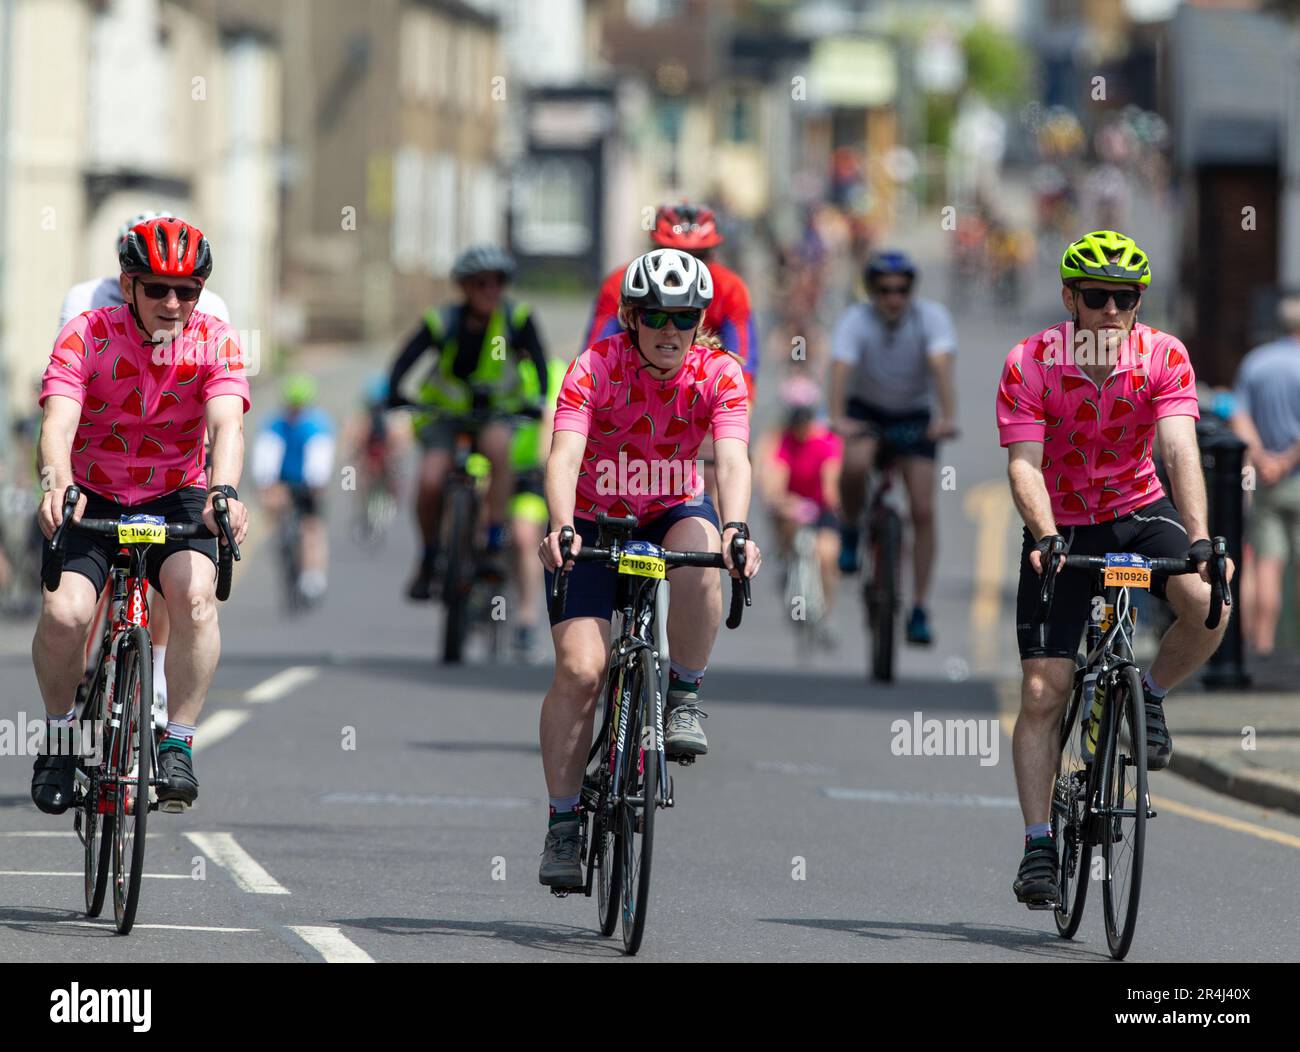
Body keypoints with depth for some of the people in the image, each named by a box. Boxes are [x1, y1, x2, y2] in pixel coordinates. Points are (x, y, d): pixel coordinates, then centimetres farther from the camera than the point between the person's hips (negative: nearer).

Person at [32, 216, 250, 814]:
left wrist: (224, 491, -46)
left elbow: (226, 424, -25)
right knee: (63, 614, -24)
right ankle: (60, 736, 4)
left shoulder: (215, 343, -10)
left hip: (176, 499, 0)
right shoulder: (86, 337, -14)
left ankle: (176, 745, -15)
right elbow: (58, 422, -27)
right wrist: (59, 488, -48)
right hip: (92, 500, 0)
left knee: (194, 597, -30)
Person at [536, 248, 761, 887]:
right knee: (579, 669, -16)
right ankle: (563, 824, -7)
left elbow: (732, 459, -31)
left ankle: (685, 699, -16)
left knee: (700, 553, -36)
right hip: (596, 524, -1)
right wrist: (560, 528, -52)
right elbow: (565, 455, -33)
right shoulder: (596, 368, -20)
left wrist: (735, 529, -50)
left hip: (674, 514, 1)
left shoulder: (718, 373, -16)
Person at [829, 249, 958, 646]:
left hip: (914, 416, 1)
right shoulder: (856, 320, -21)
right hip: (866, 411, -1)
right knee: (855, 465, -34)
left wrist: (948, 417, -50)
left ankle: (919, 610, -4)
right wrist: (838, 418, -52)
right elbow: (841, 369, -35)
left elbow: (941, 365, -34)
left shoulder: (931, 316, -20)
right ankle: (851, 531, -3)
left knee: (923, 511, -11)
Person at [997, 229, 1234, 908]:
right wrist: (1046, 538, -42)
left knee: (1210, 604, -29)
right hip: (1061, 527, -1)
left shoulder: (1164, 357, -16)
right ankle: (1038, 848, -1)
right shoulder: (1030, 363, -19)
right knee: (1042, 692, -8)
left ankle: (1149, 696, 1)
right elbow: (1025, 464, -25)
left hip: (1140, 512, 1)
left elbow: (1181, 451, -27)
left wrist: (1199, 539, -41)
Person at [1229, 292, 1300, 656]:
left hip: (1266, 479, 4)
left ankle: (1264, 637, -1)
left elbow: (1240, 419, 0)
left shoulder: (1254, 363, 6)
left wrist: (1261, 457, -10)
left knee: (1268, 561, 4)